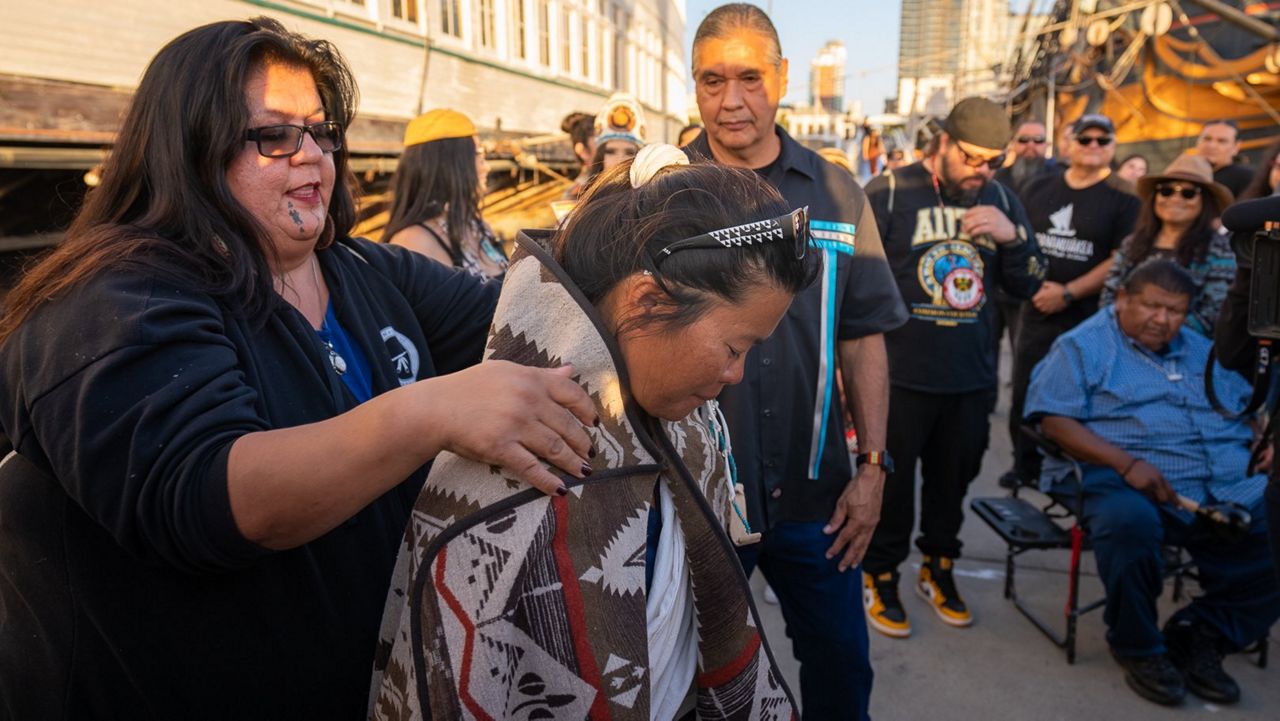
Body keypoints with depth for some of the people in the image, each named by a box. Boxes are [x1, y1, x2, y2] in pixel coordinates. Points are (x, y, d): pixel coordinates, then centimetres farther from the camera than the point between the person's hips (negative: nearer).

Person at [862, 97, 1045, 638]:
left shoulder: (1000, 200, 8)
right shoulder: (889, 193, -8)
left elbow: (1027, 286, 10)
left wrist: (1014, 236, -9)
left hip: (971, 376, 5)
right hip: (899, 375, -4)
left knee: (953, 480, 17)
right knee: (890, 480, 8)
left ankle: (938, 568, 37)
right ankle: (879, 577, 26)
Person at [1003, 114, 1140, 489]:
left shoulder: (1124, 198, -3)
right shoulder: (1039, 188, 9)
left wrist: (1068, 293, -15)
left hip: (1088, 318, -3)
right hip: (1036, 312, 4)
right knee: (1023, 396, 8)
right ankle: (1024, 465, 24)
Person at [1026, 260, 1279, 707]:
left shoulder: (1201, 350, 25)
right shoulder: (1084, 346, 3)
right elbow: (1053, 420, -10)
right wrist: (1127, 463, -19)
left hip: (1233, 488, 6)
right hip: (1132, 485, -6)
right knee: (1129, 522, -38)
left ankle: (1201, 634, 2)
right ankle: (1138, 648, -10)